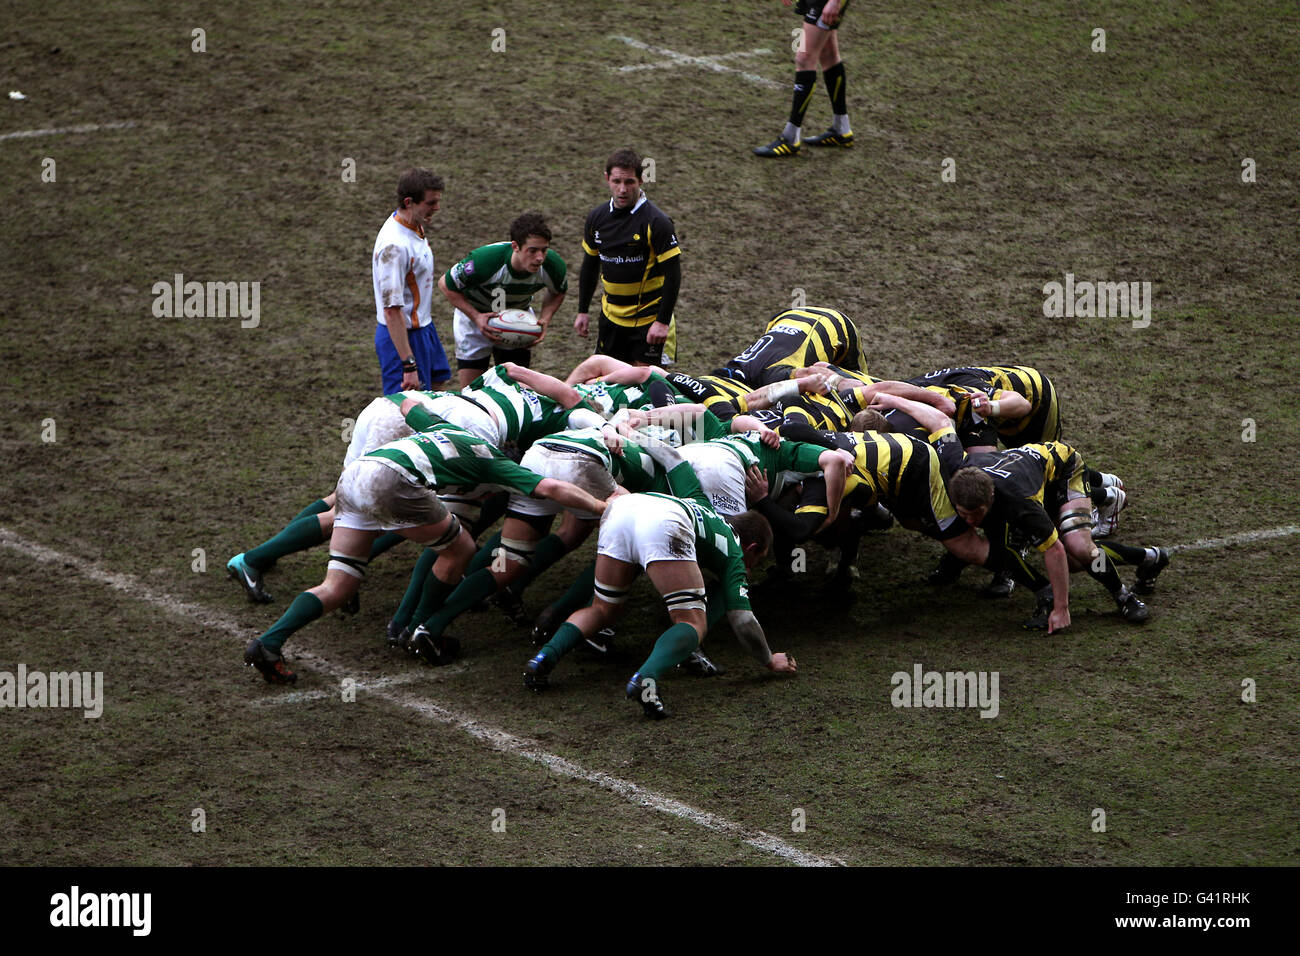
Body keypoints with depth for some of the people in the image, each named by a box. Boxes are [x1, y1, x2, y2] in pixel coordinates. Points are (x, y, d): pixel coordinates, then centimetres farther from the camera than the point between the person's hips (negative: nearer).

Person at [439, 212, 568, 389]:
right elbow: (446, 284, -20)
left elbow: (557, 292, 0)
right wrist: (476, 317, -28)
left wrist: (544, 320, -18)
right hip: (474, 315, -3)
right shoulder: (485, 260, -38)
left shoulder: (553, 265, -26)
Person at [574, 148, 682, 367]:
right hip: (611, 316, 6)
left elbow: (673, 274, -15)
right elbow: (590, 265, 16)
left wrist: (663, 322, -18)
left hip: (648, 319, -6)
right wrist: (583, 311, 15)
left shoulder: (655, 222, -16)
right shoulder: (597, 218, 2)